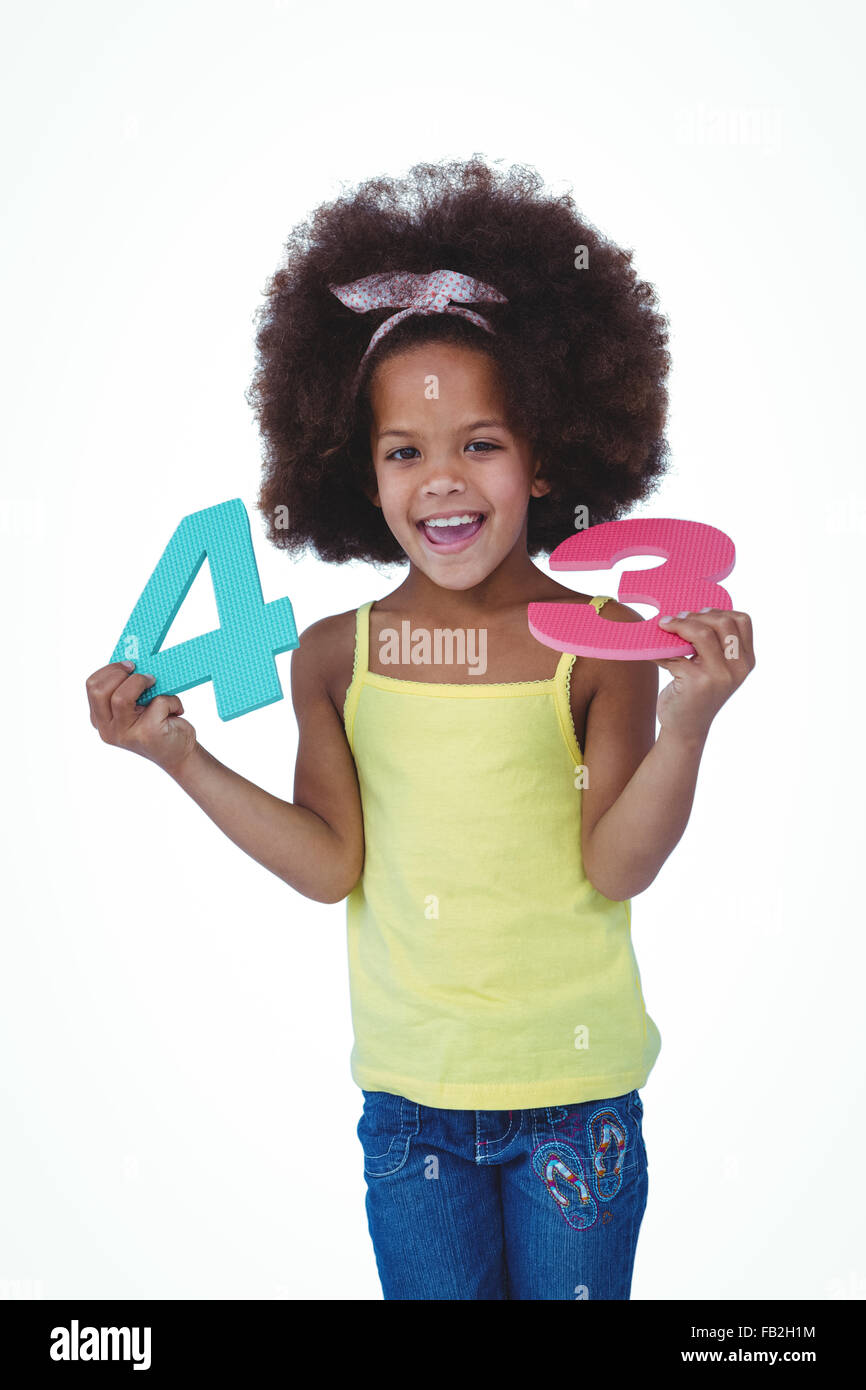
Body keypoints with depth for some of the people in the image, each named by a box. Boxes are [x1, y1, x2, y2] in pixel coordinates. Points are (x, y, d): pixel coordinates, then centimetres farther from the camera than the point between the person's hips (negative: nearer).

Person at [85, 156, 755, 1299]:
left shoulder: (602, 638, -12)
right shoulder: (334, 657, -5)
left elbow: (617, 867, -14)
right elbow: (332, 865, -3)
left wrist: (686, 723, -28)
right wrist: (183, 756, -9)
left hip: (575, 1092, -1)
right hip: (407, 1098, 2)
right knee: (432, 1288, 18)